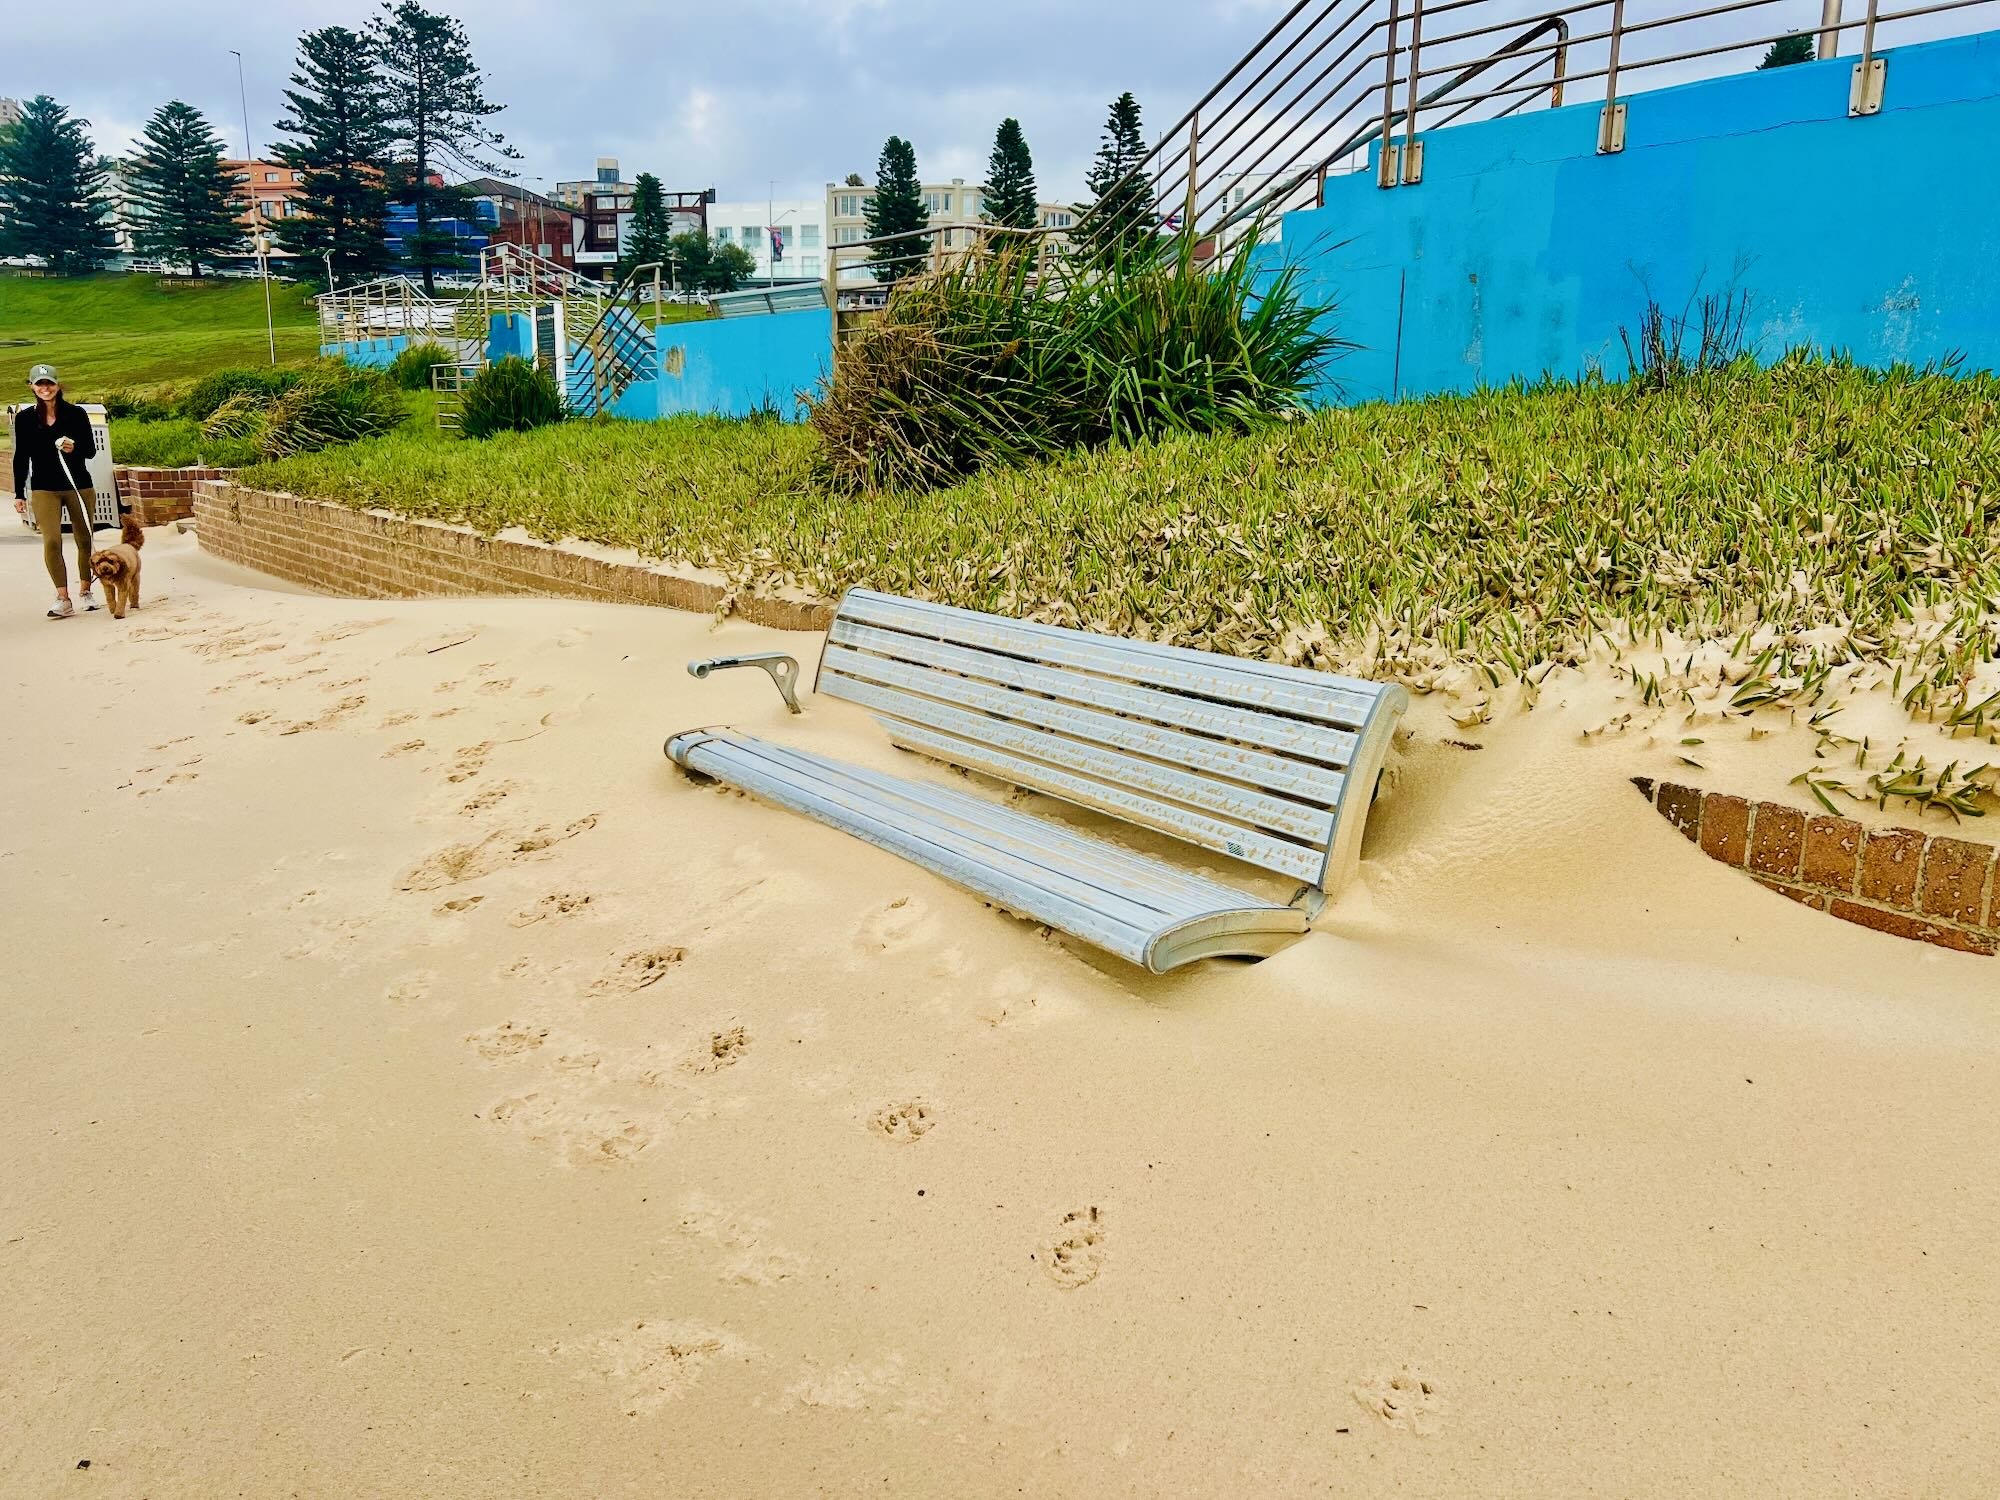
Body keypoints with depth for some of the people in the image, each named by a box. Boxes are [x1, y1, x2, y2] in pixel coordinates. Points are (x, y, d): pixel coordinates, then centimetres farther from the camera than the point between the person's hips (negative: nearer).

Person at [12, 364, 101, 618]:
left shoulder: (76, 414, -2)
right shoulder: (25, 418, 2)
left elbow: (91, 451, 1)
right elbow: (21, 458, 7)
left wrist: (75, 448, -22)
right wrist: (19, 494, 6)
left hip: (78, 484, 0)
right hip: (44, 489, 0)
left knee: (84, 540, 9)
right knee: (51, 542, -11)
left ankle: (86, 590, 26)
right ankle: (63, 600, -11)